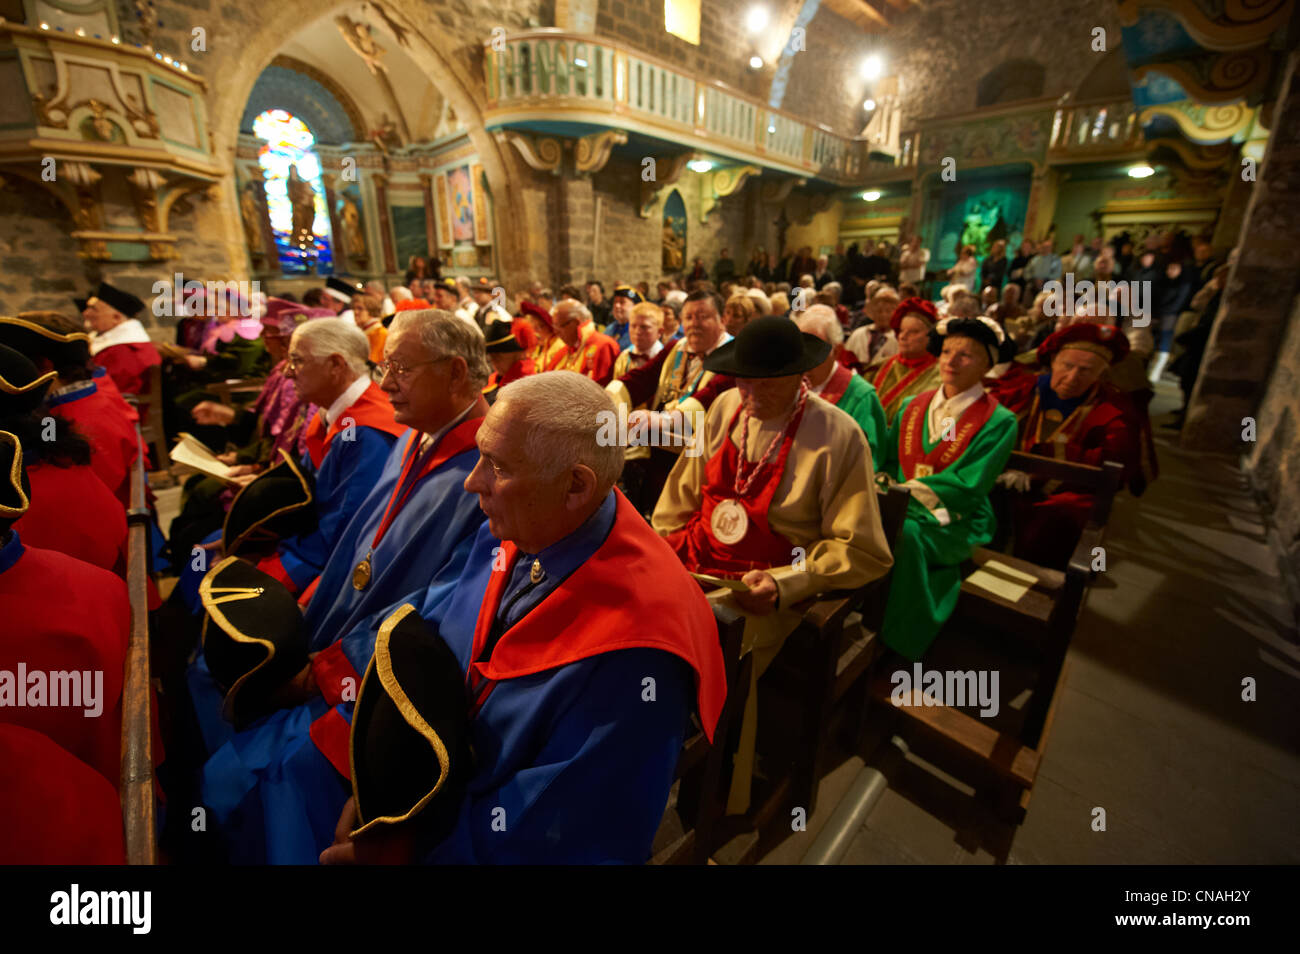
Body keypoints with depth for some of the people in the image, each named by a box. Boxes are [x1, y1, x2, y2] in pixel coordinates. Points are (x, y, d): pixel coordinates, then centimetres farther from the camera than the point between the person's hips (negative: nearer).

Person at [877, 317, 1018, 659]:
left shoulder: (998, 421, -4)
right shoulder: (912, 405, 12)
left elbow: (969, 486, -11)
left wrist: (907, 490, -18)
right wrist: (886, 486, -10)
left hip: (954, 520, -4)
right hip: (900, 509, 4)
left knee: (902, 535, -35)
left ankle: (897, 646, -15)